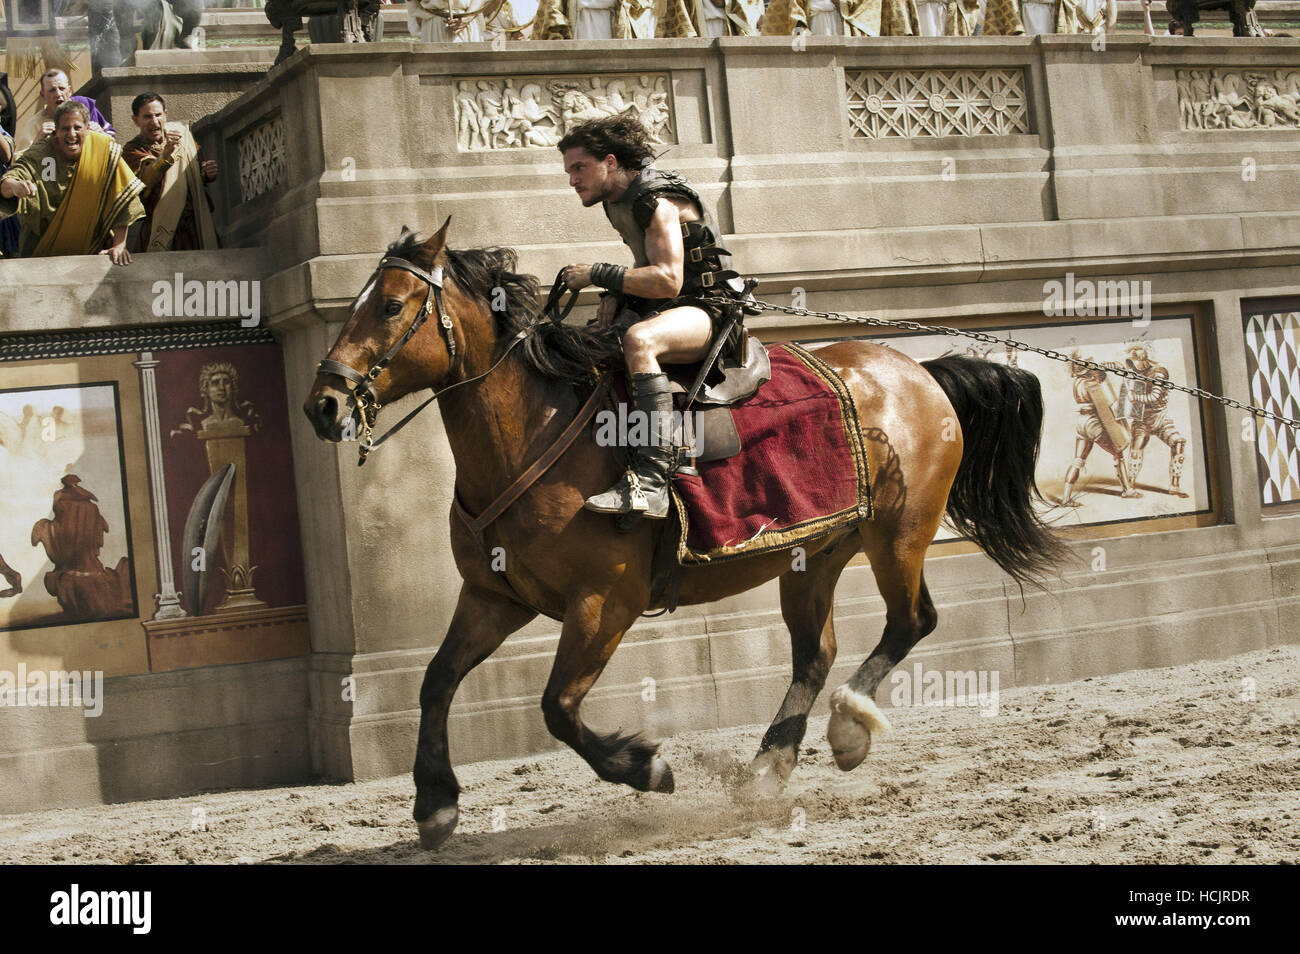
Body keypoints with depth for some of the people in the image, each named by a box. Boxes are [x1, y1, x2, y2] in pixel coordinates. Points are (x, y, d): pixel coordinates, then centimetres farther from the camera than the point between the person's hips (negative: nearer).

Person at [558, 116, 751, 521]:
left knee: (638, 340, -40)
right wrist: (616, 294, 5)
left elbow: (667, 280, -27)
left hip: (706, 309, -10)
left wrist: (597, 274, -21)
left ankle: (651, 480, -48)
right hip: (657, 309, 10)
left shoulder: (657, 202, -16)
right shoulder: (618, 202, 13)